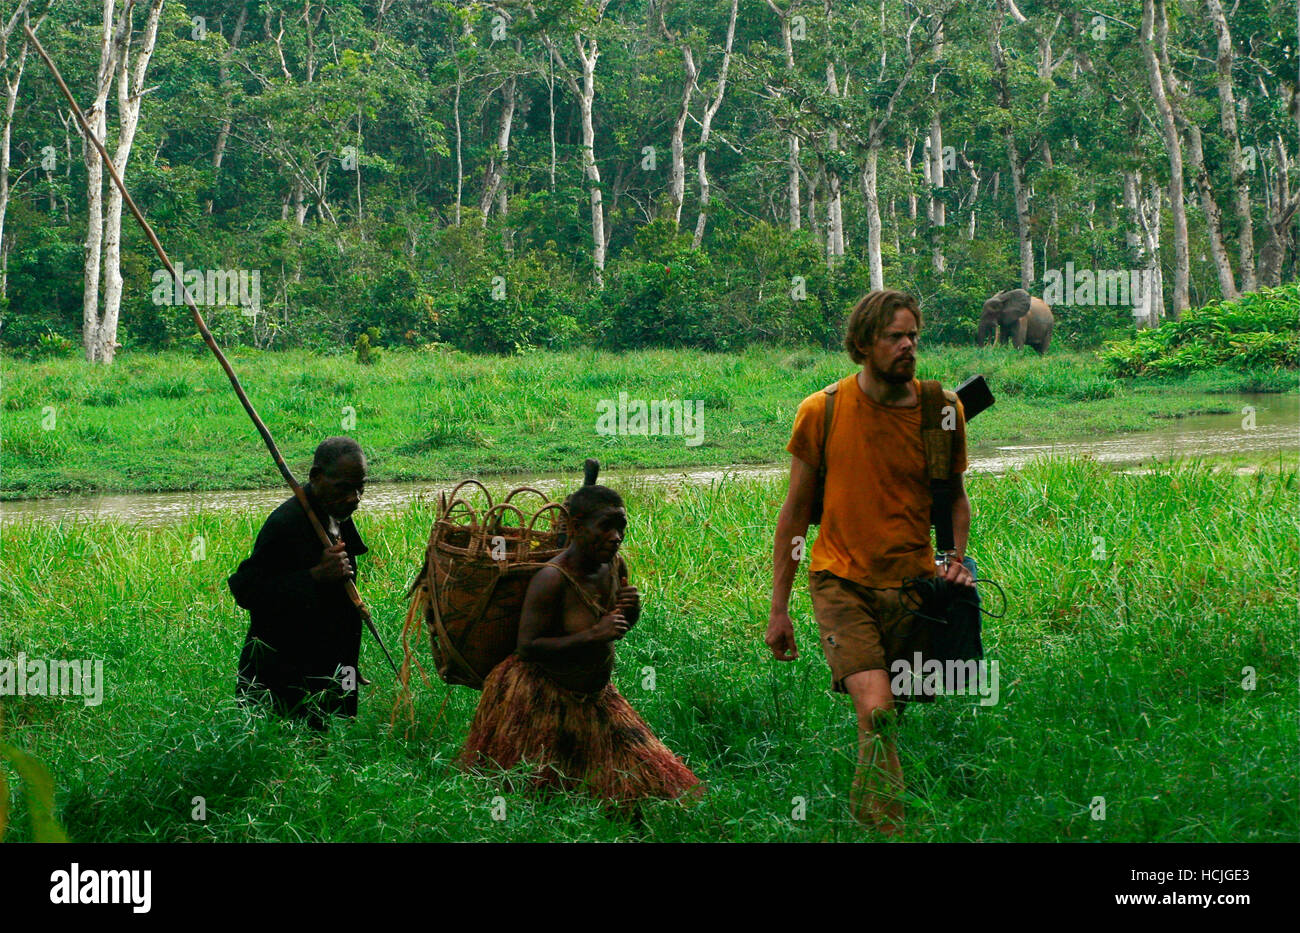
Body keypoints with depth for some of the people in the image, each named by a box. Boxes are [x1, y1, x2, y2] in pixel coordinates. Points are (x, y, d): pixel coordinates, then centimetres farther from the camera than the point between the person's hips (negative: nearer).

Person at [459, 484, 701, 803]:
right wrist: (592, 635, -32)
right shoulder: (552, 579, -24)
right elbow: (527, 647, -27)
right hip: (537, 701, -8)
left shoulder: (614, 565, 0)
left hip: (593, 698, 8)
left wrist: (632, 608, -8)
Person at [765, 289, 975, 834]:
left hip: (913, 583, 2)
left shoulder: (942, 410, 1)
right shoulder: (822, 410, -3)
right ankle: (887, 833, -16)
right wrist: (778, 608, 5)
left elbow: (954, 495, 17)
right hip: (842, 581, -2)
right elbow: (795, 511, 5)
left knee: (892, 717, 5)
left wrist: (957, 556, -3)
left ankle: (863, 819, 27)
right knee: (876, 712, -20)